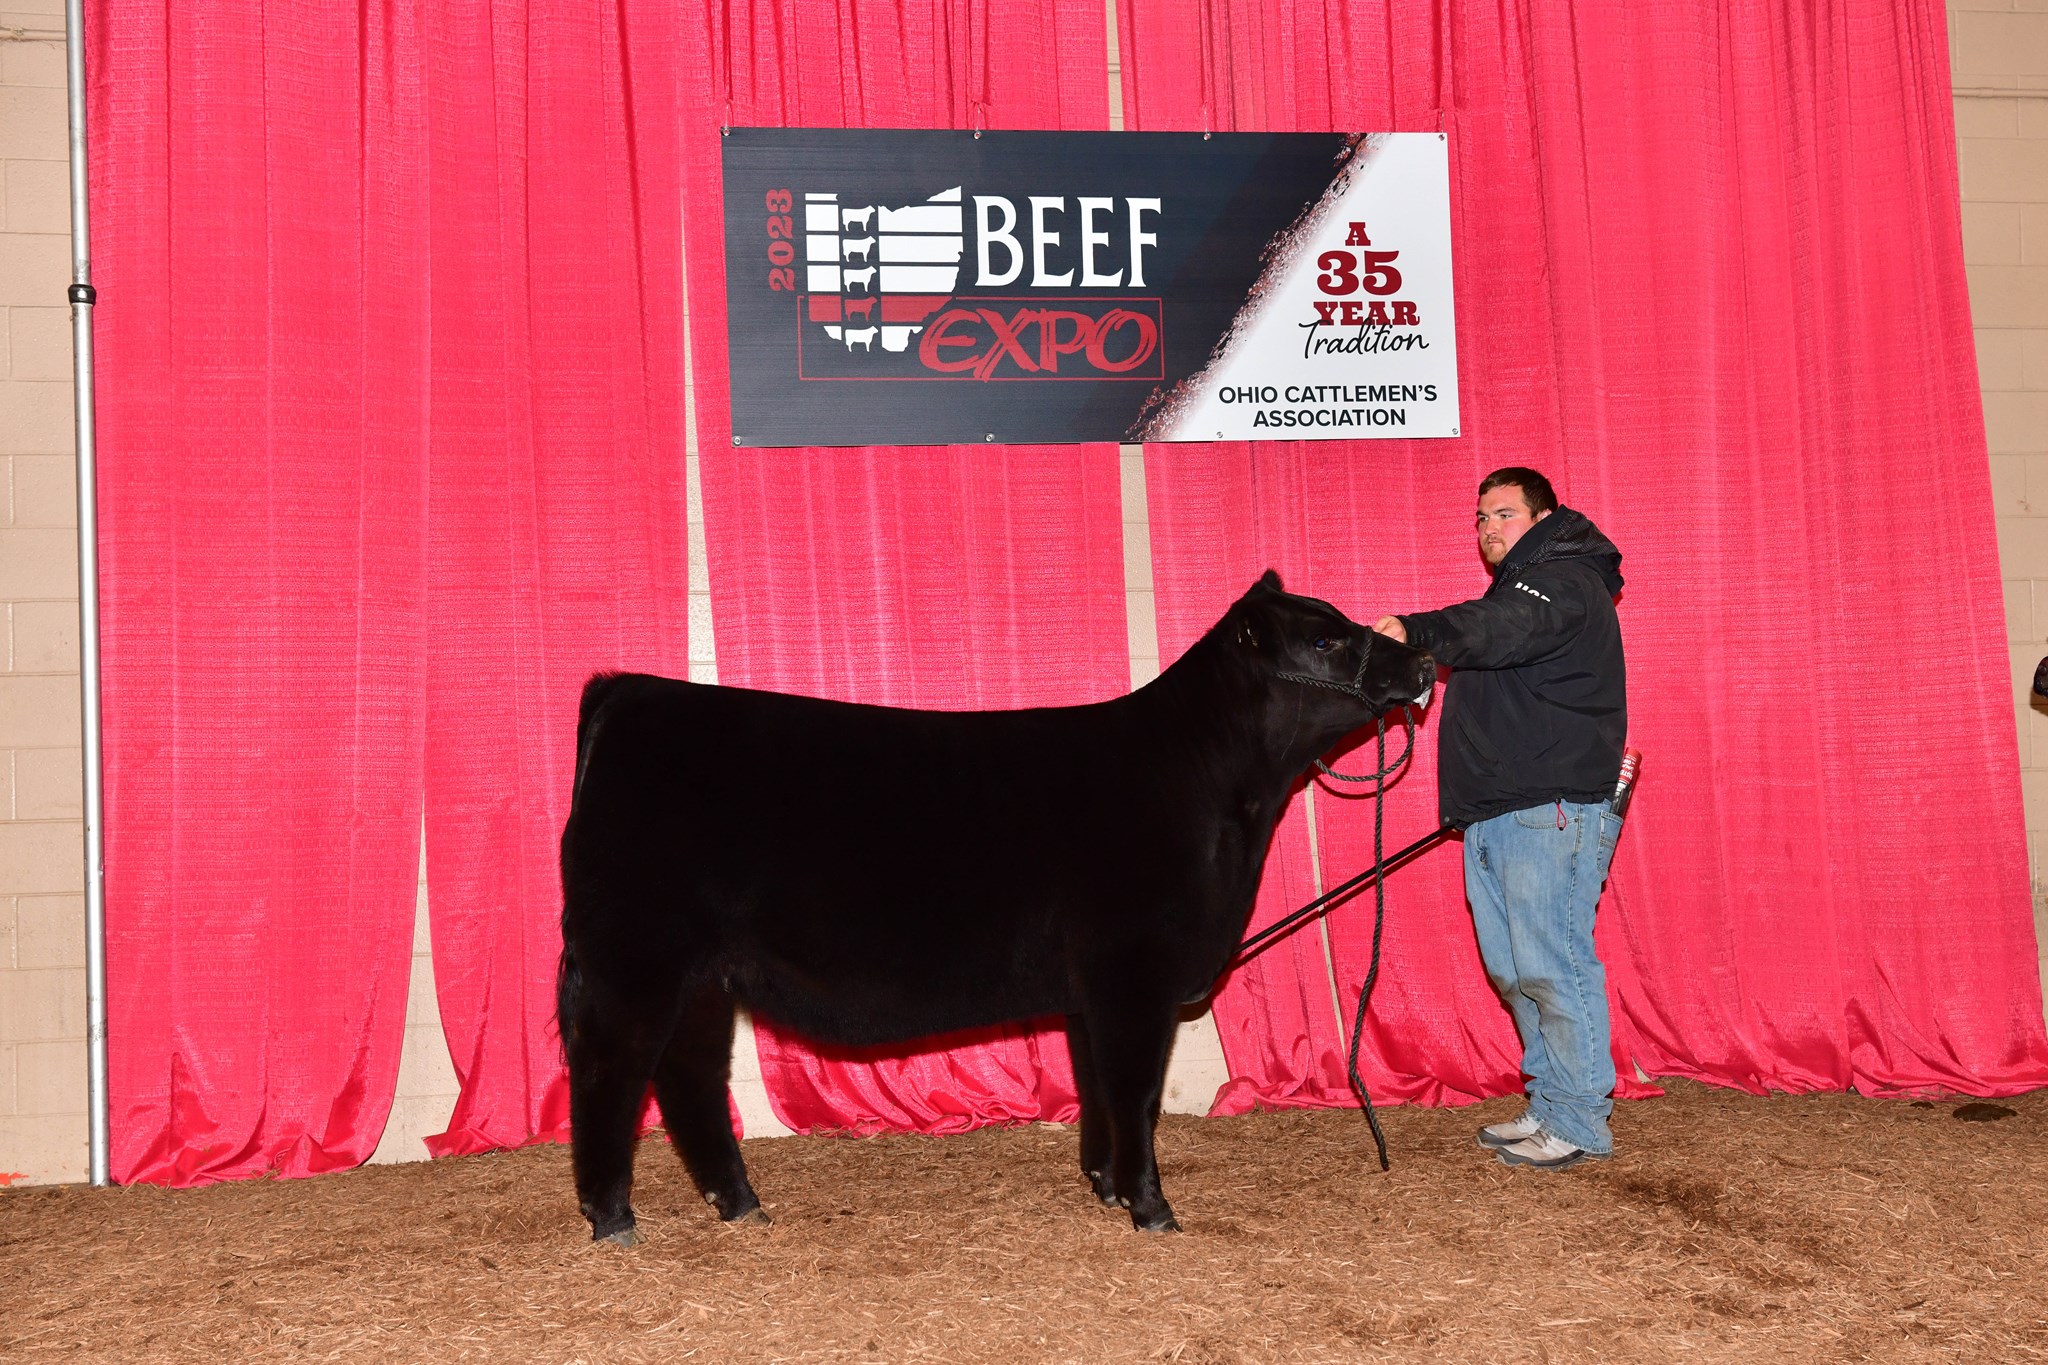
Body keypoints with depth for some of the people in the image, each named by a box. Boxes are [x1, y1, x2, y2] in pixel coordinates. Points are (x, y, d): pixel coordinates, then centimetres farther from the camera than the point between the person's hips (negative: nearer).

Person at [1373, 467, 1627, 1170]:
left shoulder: (1566, 581, -8)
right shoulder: (1516, 587, 26)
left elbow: (1499, 630, -28)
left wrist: (1417, 630, -43)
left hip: (1551, 809, -10)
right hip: (1494, 814, 10)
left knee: (1549, 965, -10)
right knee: (1512, 968, 12)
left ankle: (1579, 1123, -2)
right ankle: (1550, 1105, 21)